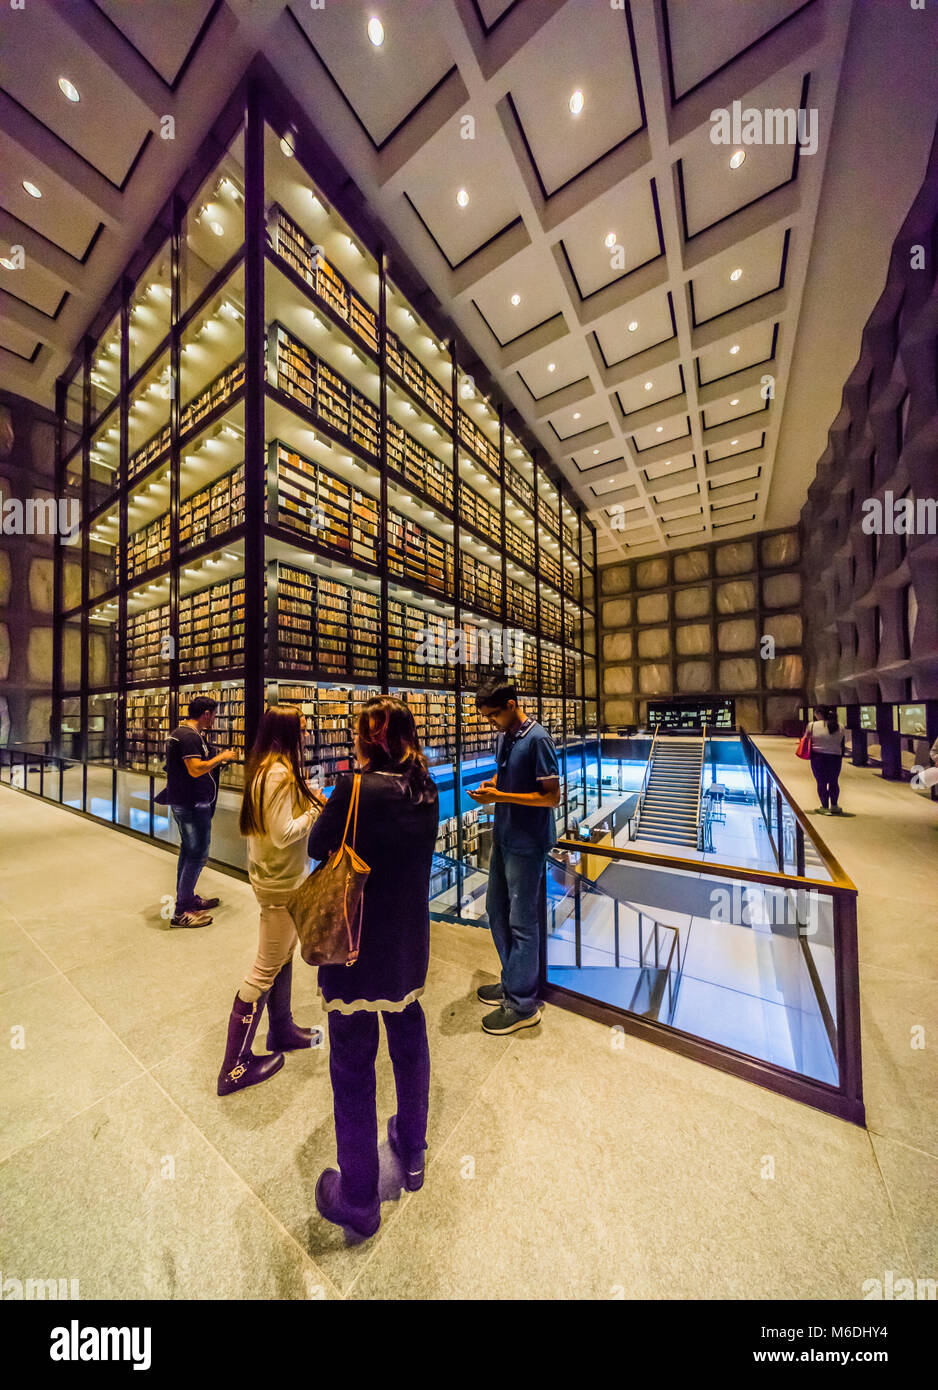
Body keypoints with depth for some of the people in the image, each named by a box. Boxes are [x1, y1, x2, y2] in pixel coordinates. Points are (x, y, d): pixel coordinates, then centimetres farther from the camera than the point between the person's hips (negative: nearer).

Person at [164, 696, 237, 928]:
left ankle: (188, 899, 33)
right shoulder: (190, 736, -21)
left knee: (188, 851, 20)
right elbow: (196, 769, -28)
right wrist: (222, 757, -16)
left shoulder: (179, 732, 13)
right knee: (197, 855, -3)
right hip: (192, 804, -11)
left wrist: (217, 758, 17)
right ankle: (181, 912, 6)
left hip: (182, 802, 11)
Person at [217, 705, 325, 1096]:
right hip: (280, 883, -9)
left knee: (282, 958, 24)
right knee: (265, 971, 8)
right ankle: (235, 1067, 26)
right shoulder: (280, 774, -26)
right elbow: (283, 835, -27)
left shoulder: (263, 769, 4)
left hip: (271, 875, 9)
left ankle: (282, 1031, 43)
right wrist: (315, 809, -14)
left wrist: (304, 797, 2)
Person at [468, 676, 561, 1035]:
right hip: (503, 837, 9)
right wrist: (489, 785, -4)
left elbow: (552, 797, -21)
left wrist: (500, 797, -24)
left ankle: (522, 1005, 26)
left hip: (527, 844, -9)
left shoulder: (537, 740, -20)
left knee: (521, 922, 5)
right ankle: (511, 982, 40)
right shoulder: (502, 737, 5)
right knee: (496, 911, 20)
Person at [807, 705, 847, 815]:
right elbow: (843, 746, 8)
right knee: (834, 782, 19)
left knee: (821, 783, 7)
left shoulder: (812, 725, -8)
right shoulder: (840, 728, 4)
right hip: (836, 758, 3)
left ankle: (825, 807, 12)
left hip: (818, 757, -3)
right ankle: (834, 806, 26)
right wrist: (840, 757, 18)